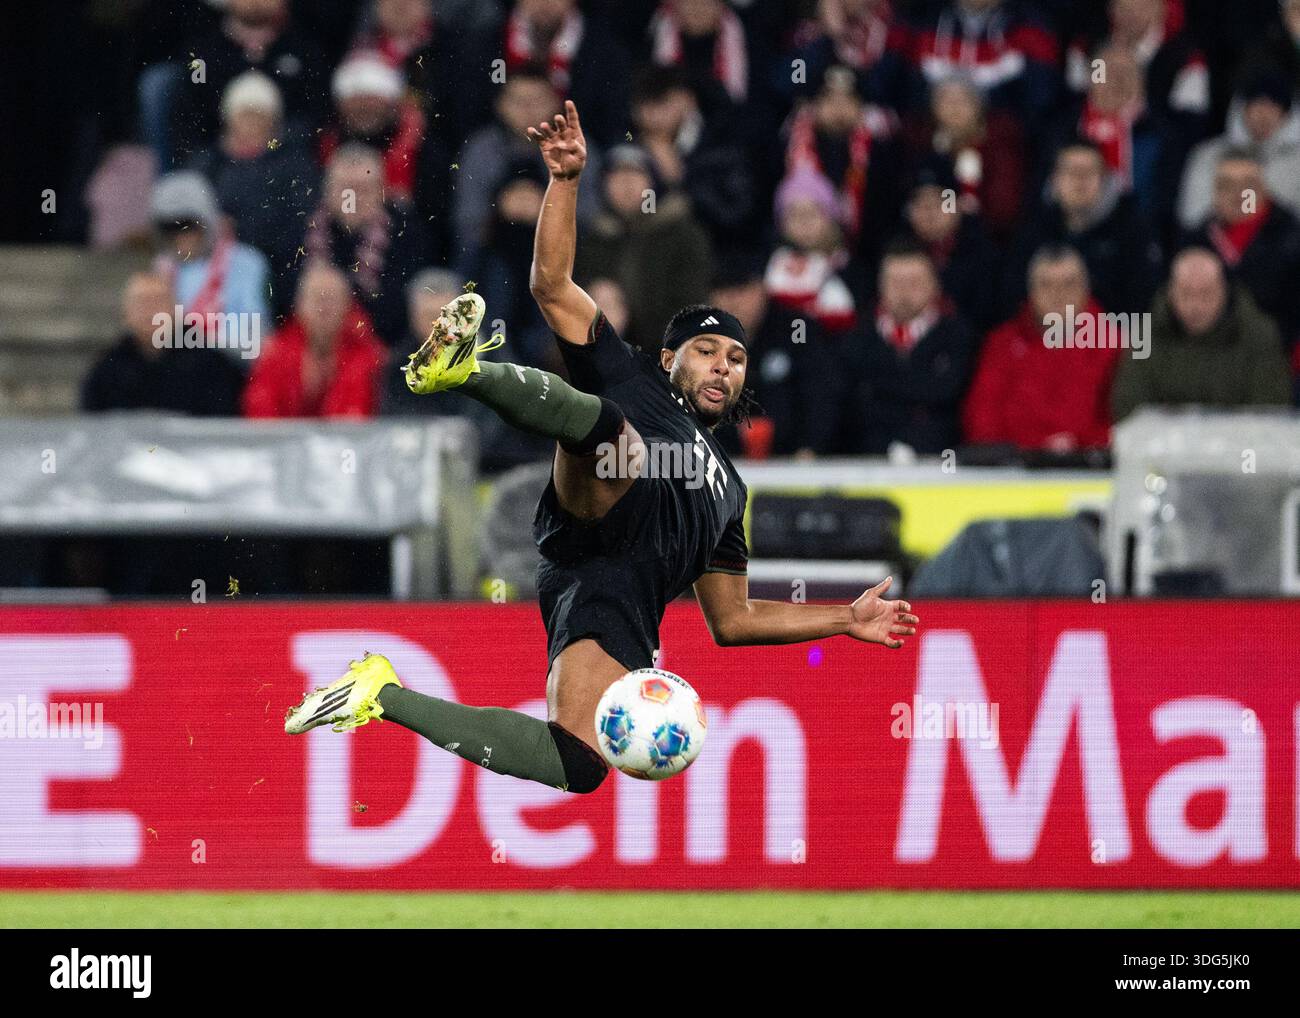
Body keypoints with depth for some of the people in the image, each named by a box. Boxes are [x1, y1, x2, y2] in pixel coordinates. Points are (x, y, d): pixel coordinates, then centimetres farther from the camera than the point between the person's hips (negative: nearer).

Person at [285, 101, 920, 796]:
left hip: (624, 611, 4)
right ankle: (457, 368, -56)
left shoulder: (728, 489, 41)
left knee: (576, 767, -21)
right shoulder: (633, 381, 29)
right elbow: (553, 287, 18)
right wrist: (565, 179, 8)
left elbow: (730, 620, 41)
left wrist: (847, 621, 35)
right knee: (607, 426, -35)